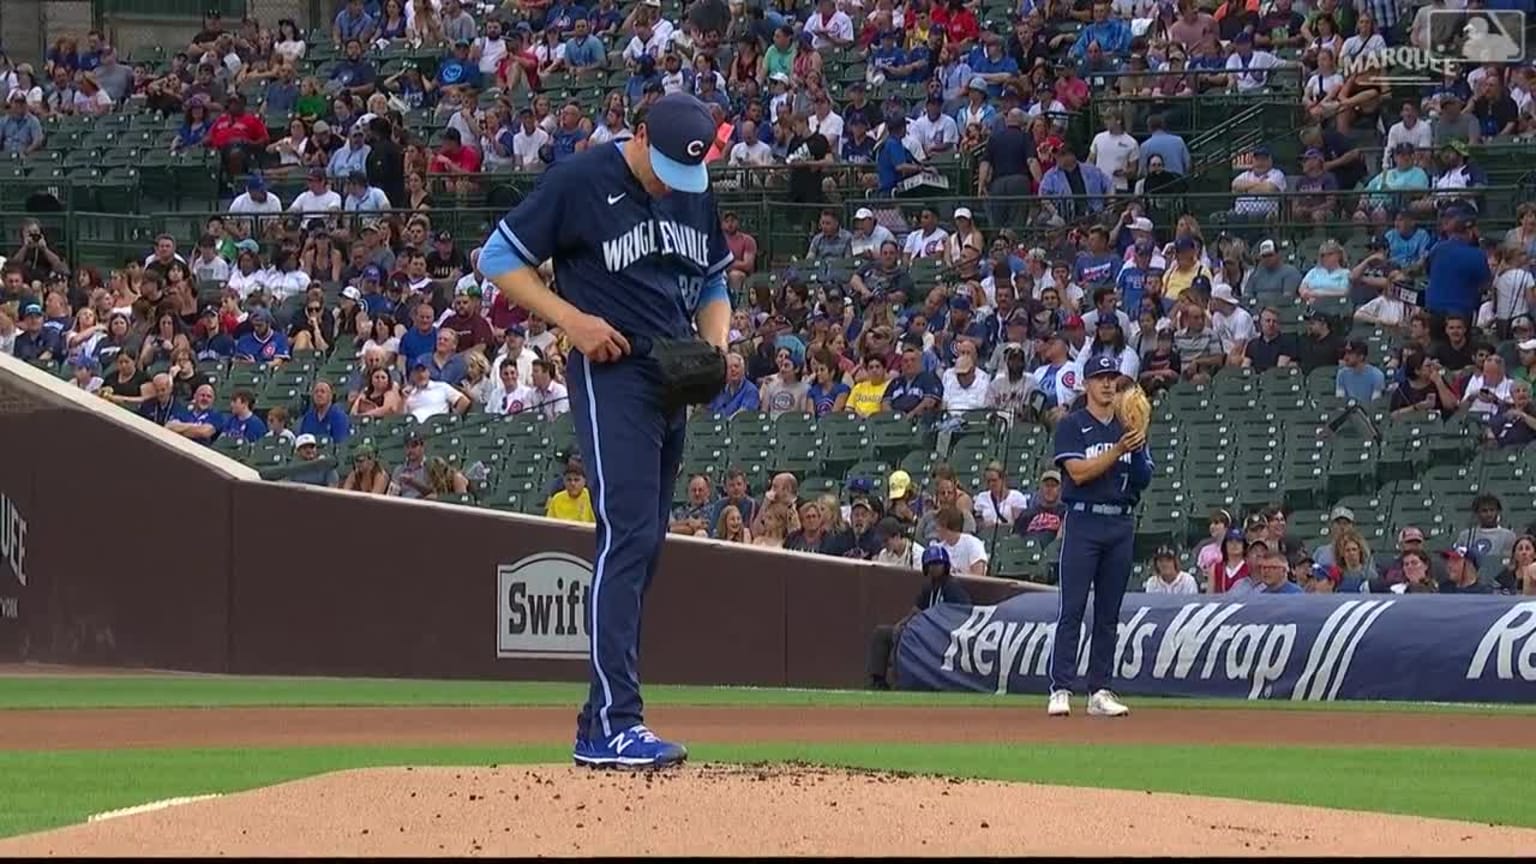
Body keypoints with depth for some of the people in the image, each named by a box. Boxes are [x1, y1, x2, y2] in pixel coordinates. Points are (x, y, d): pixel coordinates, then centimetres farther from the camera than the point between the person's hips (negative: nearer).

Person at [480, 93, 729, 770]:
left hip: (673, 383, 8)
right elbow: (498, 259, -4)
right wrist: (571, 319, -15)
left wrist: (716, 344, 4)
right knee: (627, 536, -18)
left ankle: (601, 721, 14)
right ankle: (614, 723, -23)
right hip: (612, 376, -8)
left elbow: (715, 283, 25)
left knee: (644, 548, 8)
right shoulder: (580, 181, -8)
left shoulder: (694, 194, 12)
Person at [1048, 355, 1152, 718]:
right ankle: (1061, 689, -11)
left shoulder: (1129, 427, 14)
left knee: (1109, 613, 6)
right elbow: (1078, 472, -12)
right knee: (1072, 609, -9)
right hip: (1084, 521, -5)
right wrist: (1119, 449, -19)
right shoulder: (1072, 425, 1)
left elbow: (1143, 480, 8)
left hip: (1121, 524, 5)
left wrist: (1138, 449, -10)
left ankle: (1100, 691, 8)